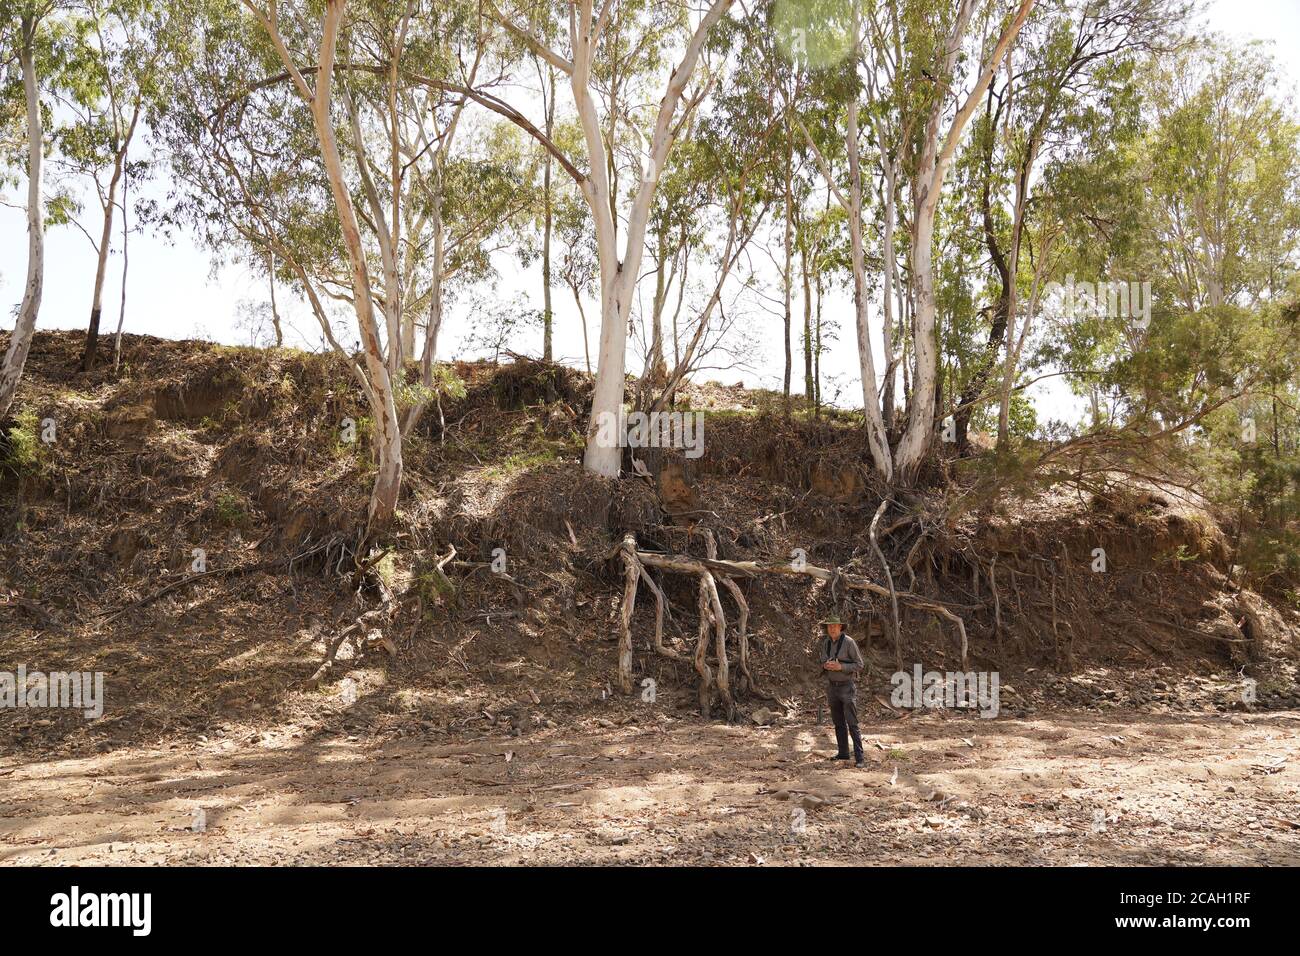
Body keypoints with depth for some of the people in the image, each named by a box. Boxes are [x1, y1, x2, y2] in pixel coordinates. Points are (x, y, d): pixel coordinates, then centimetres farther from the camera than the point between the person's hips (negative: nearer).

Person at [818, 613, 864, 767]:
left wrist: (840, 666, -25)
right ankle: (843, 752, 25)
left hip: (847, 686, -6)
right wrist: (826, 666, -10)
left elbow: (859, 666, -13)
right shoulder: (826, 643, 5)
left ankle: (859, 757, -9)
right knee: (838, 722, 13)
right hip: (832, 686, 6)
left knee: (852, 723, -11)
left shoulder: (849, 642, -14)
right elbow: (823, 663, 15)